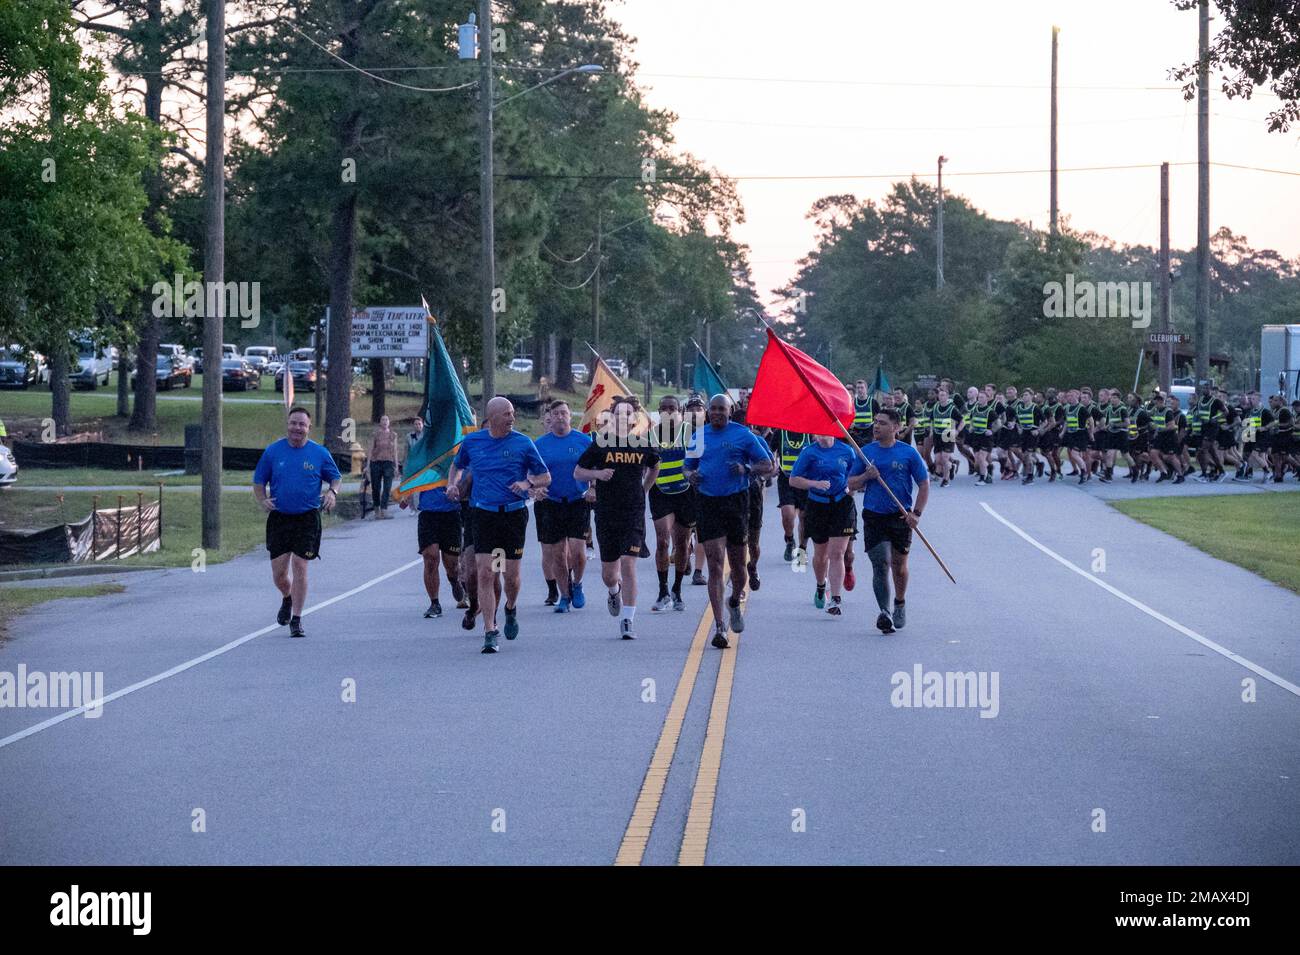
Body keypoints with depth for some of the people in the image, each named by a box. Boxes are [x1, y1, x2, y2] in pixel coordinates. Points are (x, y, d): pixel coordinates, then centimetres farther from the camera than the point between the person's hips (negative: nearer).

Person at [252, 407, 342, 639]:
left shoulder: (319, 453, 1)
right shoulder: (272, 451, 3)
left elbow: (336, 477, 11)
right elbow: (258, 482, 10)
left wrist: (332, 492, -11)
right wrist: (263, 500, -9)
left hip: (307, 518, -2)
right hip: (279, 517, 2)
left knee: (299, 567, -8)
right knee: (279, 572, 2)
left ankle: (296, 619, 2)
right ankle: (287, 599, 37)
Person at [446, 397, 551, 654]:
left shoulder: (523, 443, 0)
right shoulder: (471, 441, 5)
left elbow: (545, 477, 6)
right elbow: (457, 465, 26)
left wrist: (528, 483, -13)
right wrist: (452, 484, 7)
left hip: (514, 514, -1)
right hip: (484, 514, 1)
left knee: (511, 575, 3)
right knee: (485, 574, -9)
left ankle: (511, 609, 37)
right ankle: (490, 632, -6)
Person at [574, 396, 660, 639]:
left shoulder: (643, 444, 2)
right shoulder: (600, 443, -1)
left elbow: (654, 468, 23)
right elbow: (577, 473, 4)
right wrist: (597, 474, -14)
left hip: (634, 514, -1)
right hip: (606, 514, 1)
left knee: (628, 565, -12)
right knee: (608, 572, 7)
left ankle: (627, 620, -6)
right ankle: (614, 592, 44)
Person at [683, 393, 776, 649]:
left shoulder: (743, 435, 0)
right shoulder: (699, 436, 9)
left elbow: (768, 466, 1)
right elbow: (689, 467, 21)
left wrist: (747, 469, -18)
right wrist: (691, 475, -3)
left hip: (736, 502, -1)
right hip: (708, 503, 1)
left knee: (737, 563, 9)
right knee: (714, 565, -6)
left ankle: (735, 602, 40)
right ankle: (719, 626, -8)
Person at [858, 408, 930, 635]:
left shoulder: (908, 453, -1)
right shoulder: (866, 452, 6)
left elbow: (924, 484, 2)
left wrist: (916, 513, -8)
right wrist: (866, 476, -10)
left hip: (900, 516, -1)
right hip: (873, 516, 1)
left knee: (899, 565, 6)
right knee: (880, 564, -8)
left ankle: (900, 603, 31)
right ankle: (884, 612, -9)